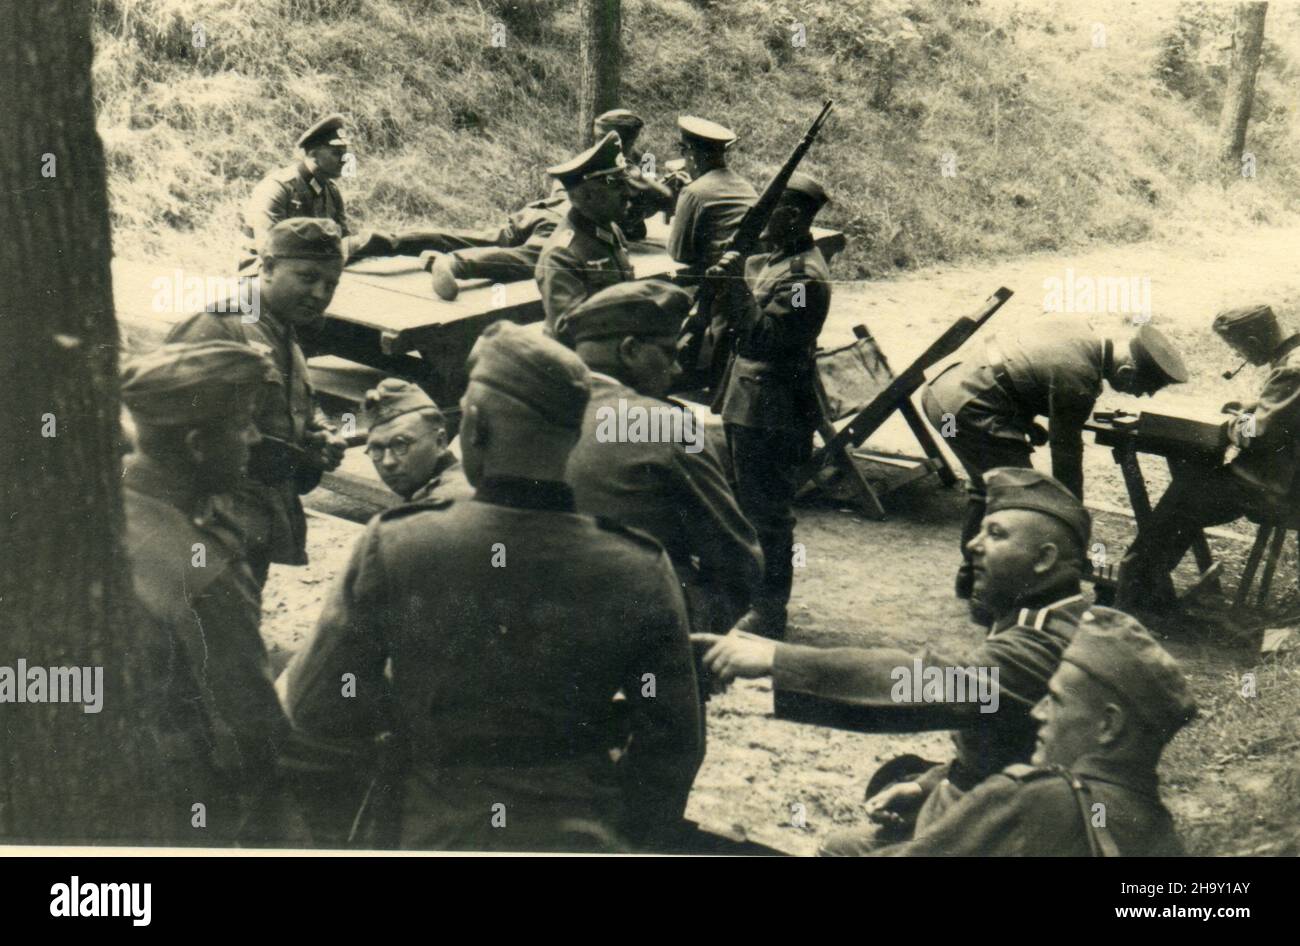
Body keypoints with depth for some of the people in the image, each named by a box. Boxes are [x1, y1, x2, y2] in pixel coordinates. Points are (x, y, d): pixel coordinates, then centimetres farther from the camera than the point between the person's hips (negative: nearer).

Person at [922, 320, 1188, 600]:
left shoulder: (1078, 330, 5)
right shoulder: (1077, 382, -21)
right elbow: (1066, 455, -14)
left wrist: (1028, 422, 14)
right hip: (966, 410, -10)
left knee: (986, 485, 27)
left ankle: (972, 577, 37)